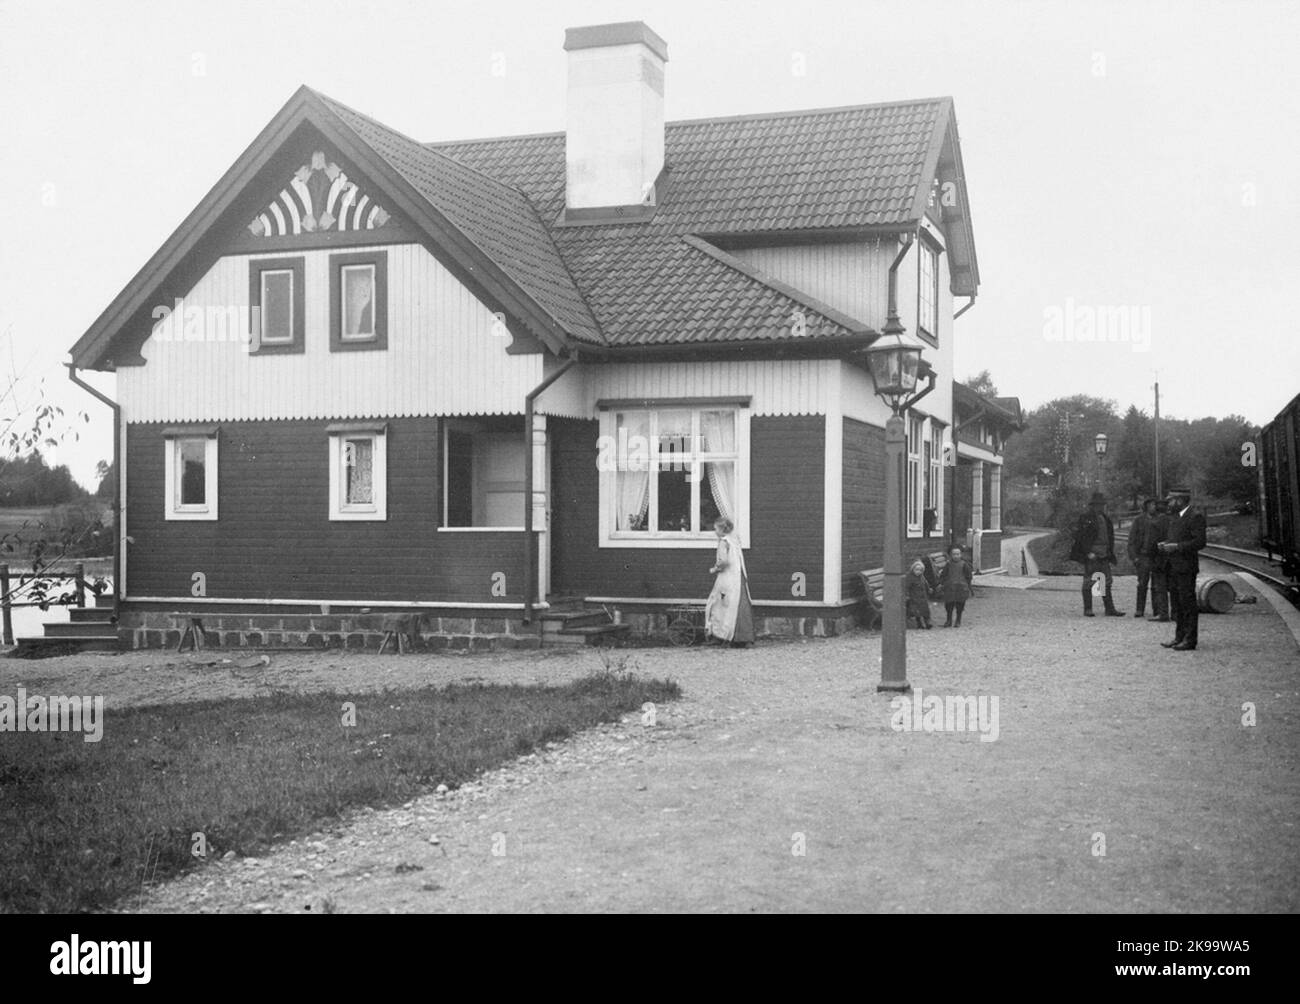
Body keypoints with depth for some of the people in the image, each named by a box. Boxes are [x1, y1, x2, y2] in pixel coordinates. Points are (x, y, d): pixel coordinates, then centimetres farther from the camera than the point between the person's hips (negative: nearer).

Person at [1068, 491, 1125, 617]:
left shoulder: (1105, 519, 15)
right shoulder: (1086, 518, -7)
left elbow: (1110, 537, 21)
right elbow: (1082, 537, -13)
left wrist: (1110, 553, 13)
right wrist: (1088, 552, -18)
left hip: (1103, 555, 7)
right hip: (1090, 554, -7)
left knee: (1107, 582, 5)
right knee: (1089, 581, -2)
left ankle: (1110, 609, 7)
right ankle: (1087, 609, 3)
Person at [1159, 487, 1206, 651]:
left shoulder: (1196, 516, -11)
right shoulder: (1174, 517, 16)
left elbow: (1200, 542, -17)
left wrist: (1176, 547, -20)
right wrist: (1164, 544, 5)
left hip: (1186, 567, -9)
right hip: (1173, 567, 9)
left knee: (1188, 603, -5)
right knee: (1177, 603, 13)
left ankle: (1190, 641, -1)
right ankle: (1179, 637, 21)